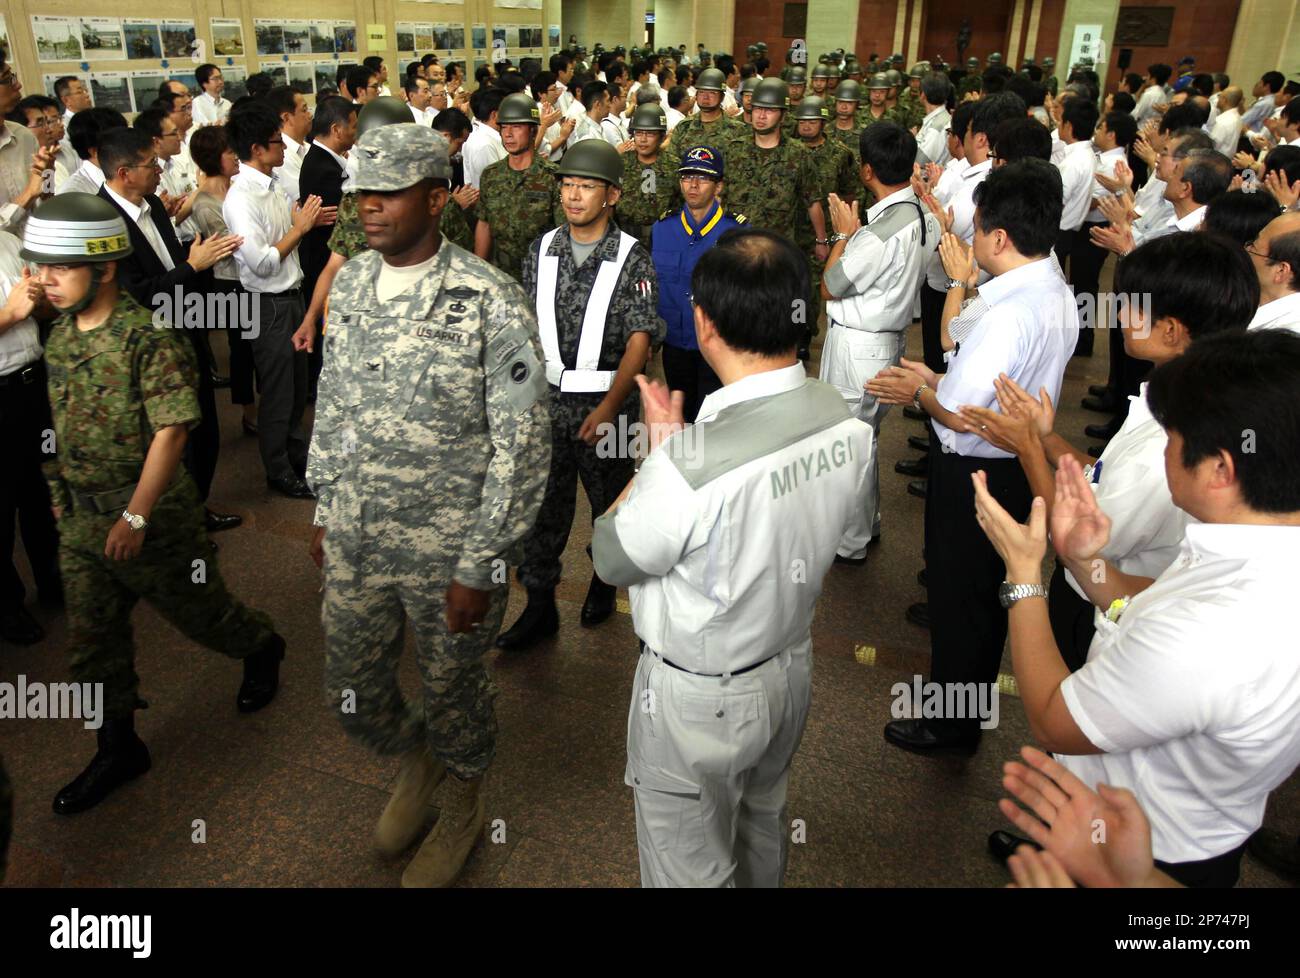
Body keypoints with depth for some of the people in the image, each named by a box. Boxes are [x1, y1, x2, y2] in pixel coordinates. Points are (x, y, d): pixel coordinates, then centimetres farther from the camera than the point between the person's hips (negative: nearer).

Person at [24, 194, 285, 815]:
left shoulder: (149, 339, -20)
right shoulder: (59, 336, 5)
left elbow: (171, 431, -23)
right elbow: (66, 422, 14)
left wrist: (136, 515, -27)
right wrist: (64, 498, 16)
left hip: (152, 517, -7)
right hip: (79, 520, 7)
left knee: (198, 611, 11)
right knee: (92, 639, 13)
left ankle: (263, 651, 42)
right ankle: (119, 750, 28)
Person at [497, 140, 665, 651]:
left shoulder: (632, 260, -9)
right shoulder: (541, 250, 4)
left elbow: (640, 340, -14)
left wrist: (608, 407, -25)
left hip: (607, 402, -3)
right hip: (546, 398, 3)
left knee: (611, 502, 14)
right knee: (541, 502, 6)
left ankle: (605, 579, 39)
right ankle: (539, 605, 18)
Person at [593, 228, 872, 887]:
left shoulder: (693, 462, -36)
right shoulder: (845, 418, -14)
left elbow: (612, 559, -18)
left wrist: (660, 448, -9)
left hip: (698, 697, -6)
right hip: (791, 666, 7)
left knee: (690, 870, 19)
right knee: (764, 824, 33)